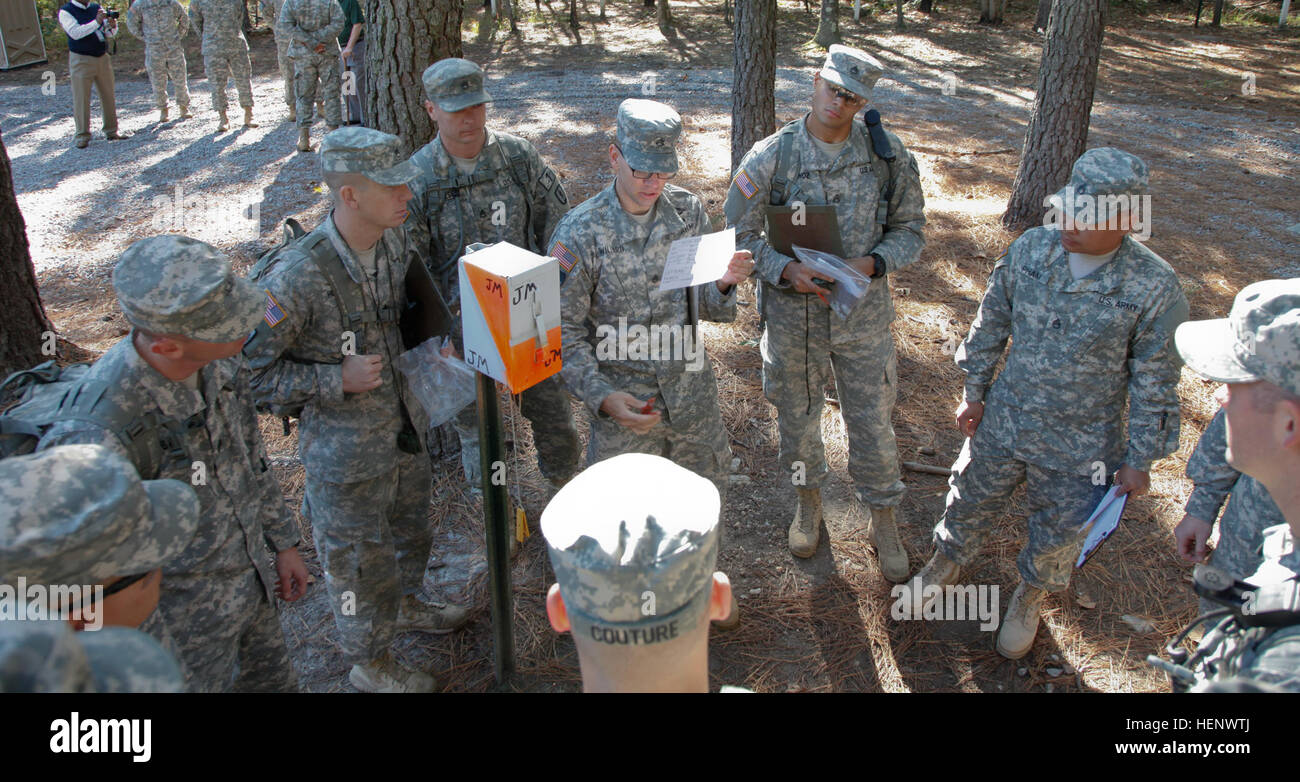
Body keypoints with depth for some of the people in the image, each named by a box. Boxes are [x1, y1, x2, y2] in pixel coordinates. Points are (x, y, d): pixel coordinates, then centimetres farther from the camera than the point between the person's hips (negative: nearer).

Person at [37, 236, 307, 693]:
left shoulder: (217, 360, -16)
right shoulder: (98, 434, -37)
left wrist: (283, 543, 12)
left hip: (251, 580, 6)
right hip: (184, 614, -6)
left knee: (273, 681, 27)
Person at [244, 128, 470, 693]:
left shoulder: (396, 240, -7)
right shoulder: (298, 277, -29)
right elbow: (253, 370, -20)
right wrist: (338, 379, -27)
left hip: (404, 424, 7)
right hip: (345, 446, -7)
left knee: (409, 526, 29)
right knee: (358, 556, 14)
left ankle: (404, 605, 58)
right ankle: (370, 663, 38)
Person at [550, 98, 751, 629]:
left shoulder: (689, 211, -4)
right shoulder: (580, 233, -16)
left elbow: (709, 308, 3)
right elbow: (565, 331, -12)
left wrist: (723, 285, -20)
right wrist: (602, 397, -24)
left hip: (693, 391, 4)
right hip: (624, 399, -4)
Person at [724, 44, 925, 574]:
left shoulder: (888, 156, -7)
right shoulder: (771, 156, -11)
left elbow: (910, 230, 2)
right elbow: (740, 234, -5)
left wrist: (871, 263, -18)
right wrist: (786, 270, -22)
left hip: (864, 315, 0)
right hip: (793, 317, 0)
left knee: (873, 424, 11)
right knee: (797, 418, 18)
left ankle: (884, 521, 34)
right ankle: (808, 504, 44)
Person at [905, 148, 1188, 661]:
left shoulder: (1154, 287, -20)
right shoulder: (1031, 248, -11)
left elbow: (1154, 381, -10)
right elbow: (991, 324, 2)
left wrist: (1140, 458, -4)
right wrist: (974, 392, 7)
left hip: (1079, 449, -2)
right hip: (1002, 422, 2)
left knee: (1057, 534, 19)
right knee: (970, 502, 21)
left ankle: (1030, 596, 50)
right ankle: (949, 560, 52)